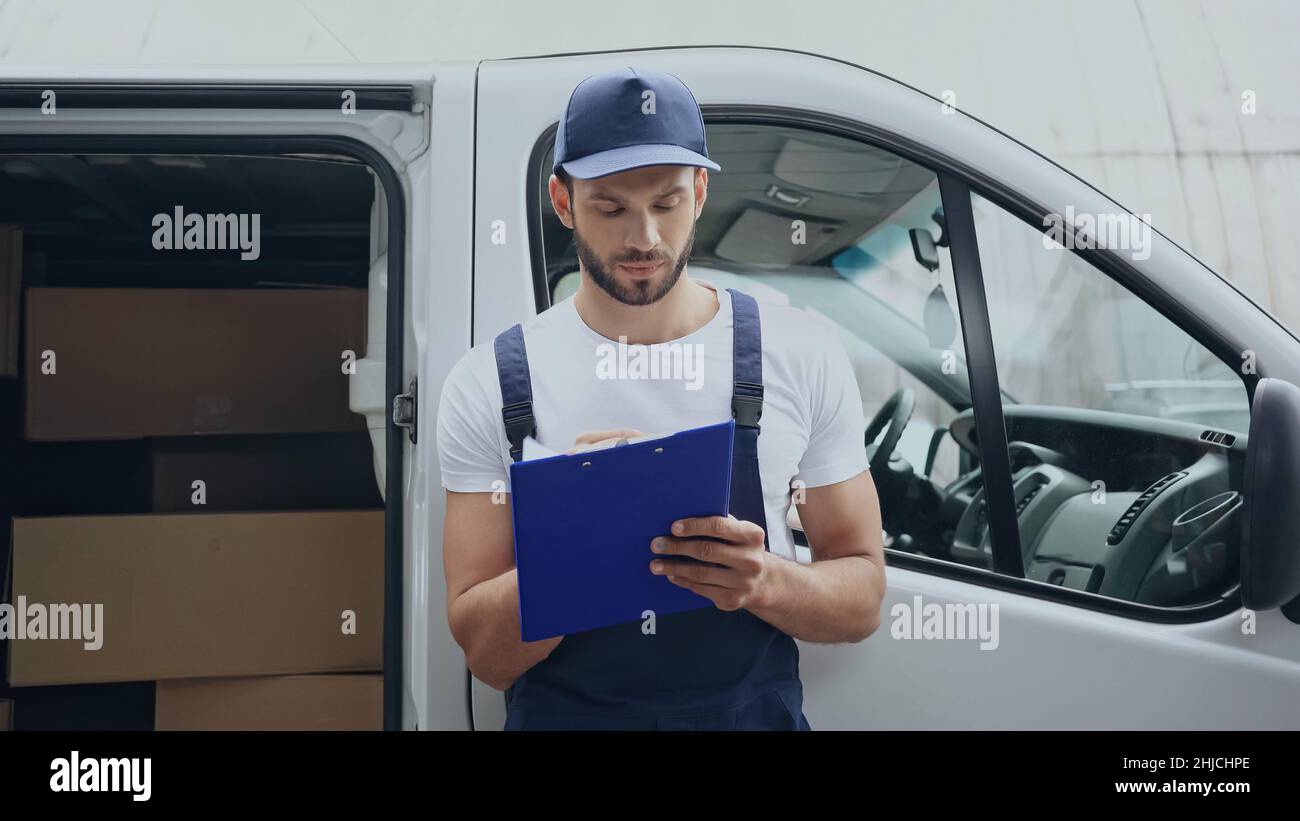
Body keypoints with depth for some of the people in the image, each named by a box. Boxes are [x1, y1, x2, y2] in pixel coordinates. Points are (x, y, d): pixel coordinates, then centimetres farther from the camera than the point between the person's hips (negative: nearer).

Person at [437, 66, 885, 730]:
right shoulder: (489, 383, -5)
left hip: (758, 713, 1)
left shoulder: (802, 355, -4)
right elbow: (488, 657, -6)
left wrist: (767, 581, -19)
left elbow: (862, 598, 0)